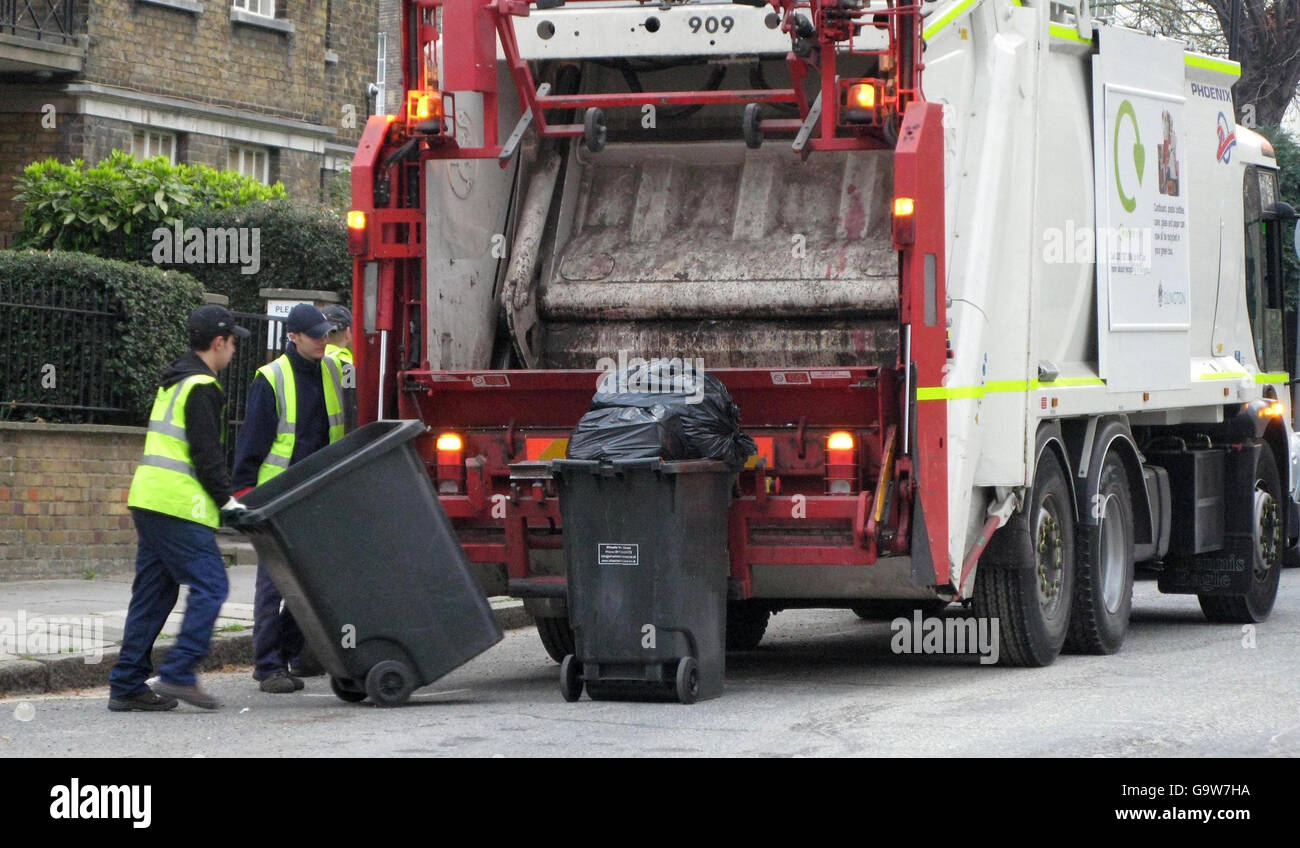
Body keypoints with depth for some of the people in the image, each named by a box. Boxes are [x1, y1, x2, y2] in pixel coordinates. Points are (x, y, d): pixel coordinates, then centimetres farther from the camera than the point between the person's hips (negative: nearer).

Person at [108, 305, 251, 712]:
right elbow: (205, 454, -16)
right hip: (178, 505, -10)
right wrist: (226, 498, -8)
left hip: (148, 499, 10)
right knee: (209, 584, -8)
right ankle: (178, 674, -15)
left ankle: (127, 684, 10)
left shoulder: (174, 383, 21)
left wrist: (224, 494, 22)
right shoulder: (201, 388, -10)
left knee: (153, 592, 11)